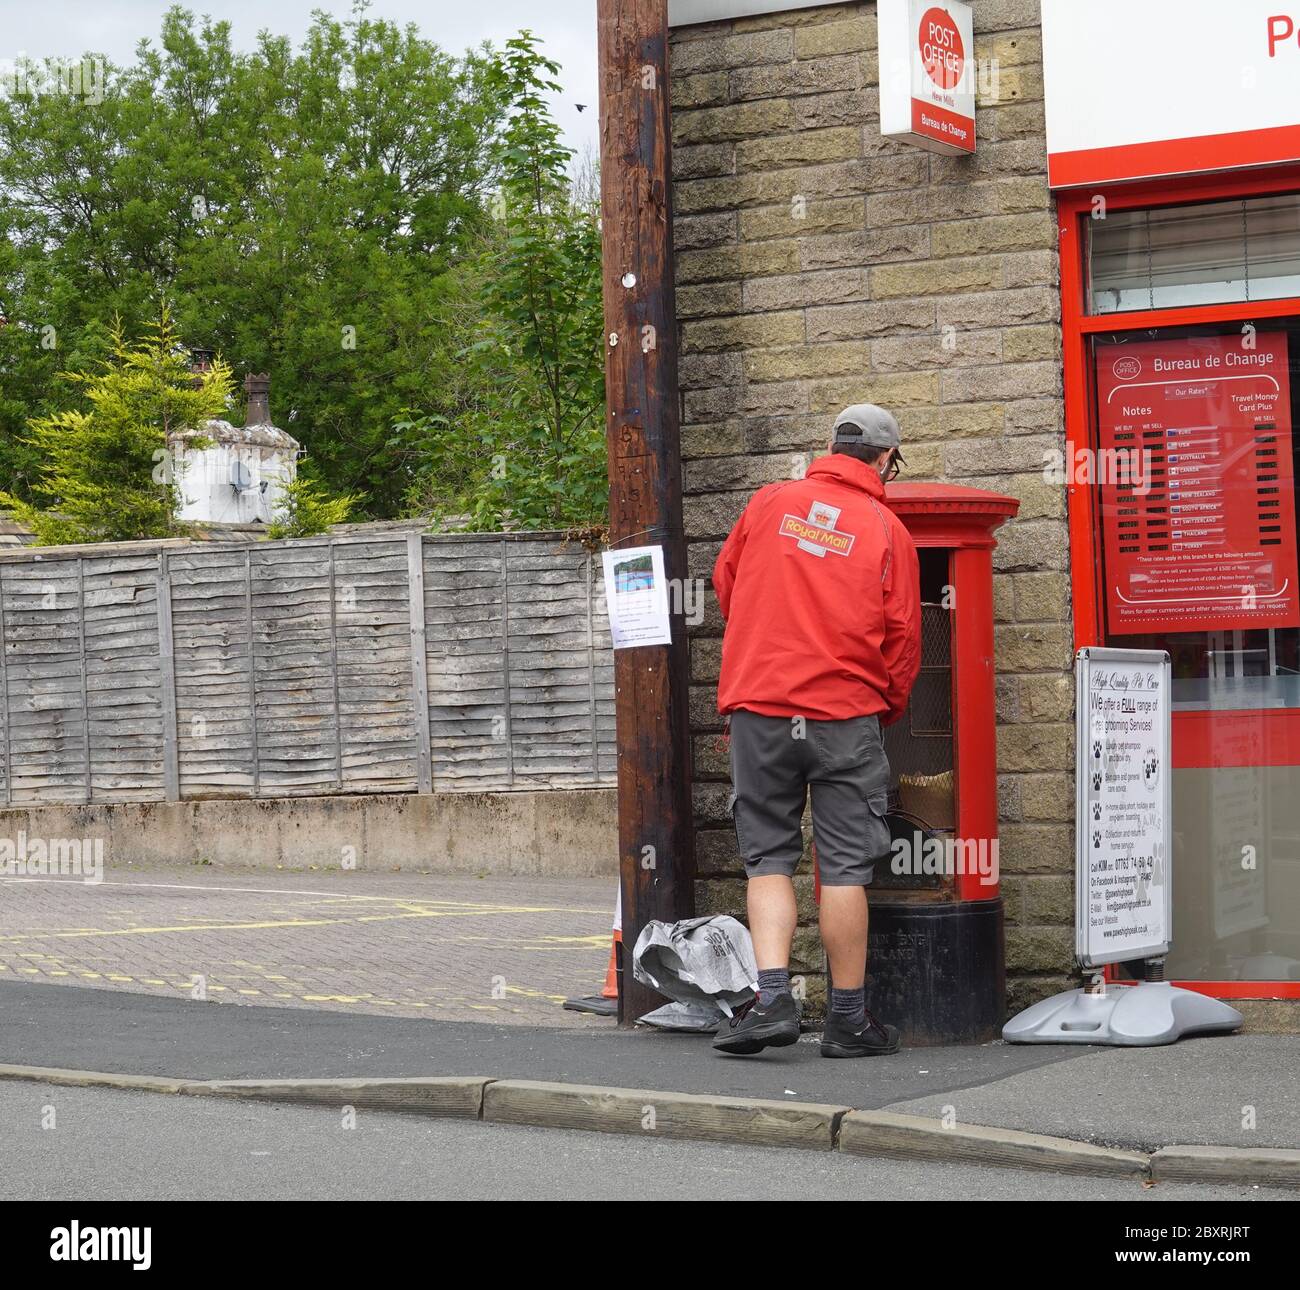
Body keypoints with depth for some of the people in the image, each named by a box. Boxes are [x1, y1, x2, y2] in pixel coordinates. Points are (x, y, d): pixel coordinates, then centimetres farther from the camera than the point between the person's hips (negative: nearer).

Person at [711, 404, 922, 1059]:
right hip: (845, 713, -1)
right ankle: (848, 1019, 9)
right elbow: (901, 637, 3)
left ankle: (772, 998, -4)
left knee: (768, 857, 9)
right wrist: (887, 708, 20)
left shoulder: (769, 502, 5)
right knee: (844, 865, 4)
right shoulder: (887, 530, 1)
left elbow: (725, 582, 18)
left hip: (758, 706, 2)